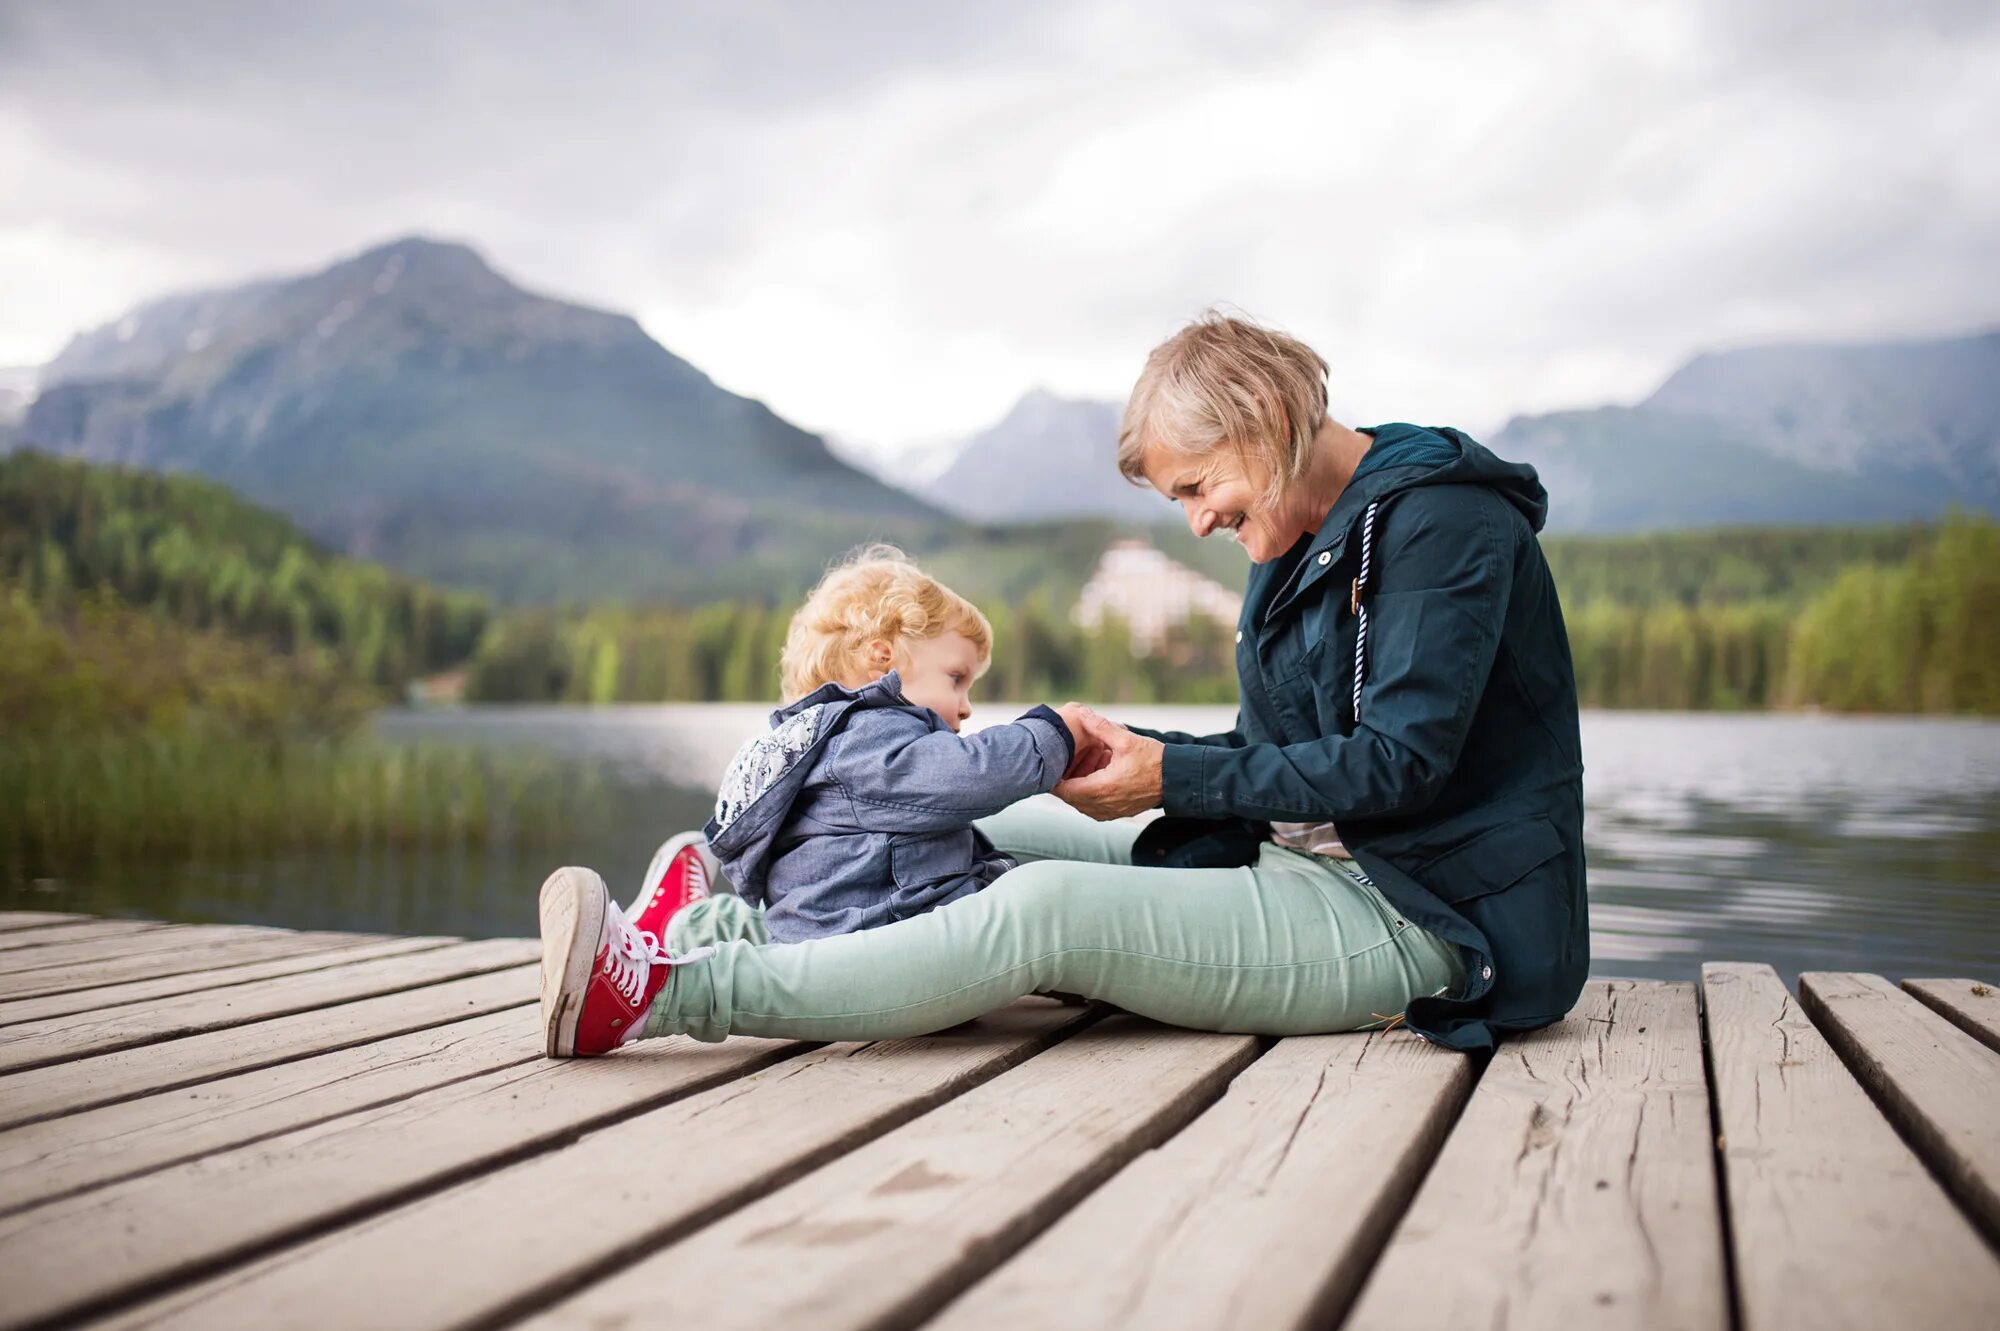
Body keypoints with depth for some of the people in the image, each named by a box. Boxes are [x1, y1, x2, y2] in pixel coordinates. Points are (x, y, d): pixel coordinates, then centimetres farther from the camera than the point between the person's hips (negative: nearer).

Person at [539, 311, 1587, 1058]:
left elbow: (1400, 762, -22)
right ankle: (752, 910, 23)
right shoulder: (1301, 546, 14)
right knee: (983, 830, 10)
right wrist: (1138, 752, -4)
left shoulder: (1444, 525, -14)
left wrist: (1175, 777, -17)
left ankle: (670, 991, -30)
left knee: (1050, 908, -29)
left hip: (1408, 916, -9)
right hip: (1301, 863, 9)